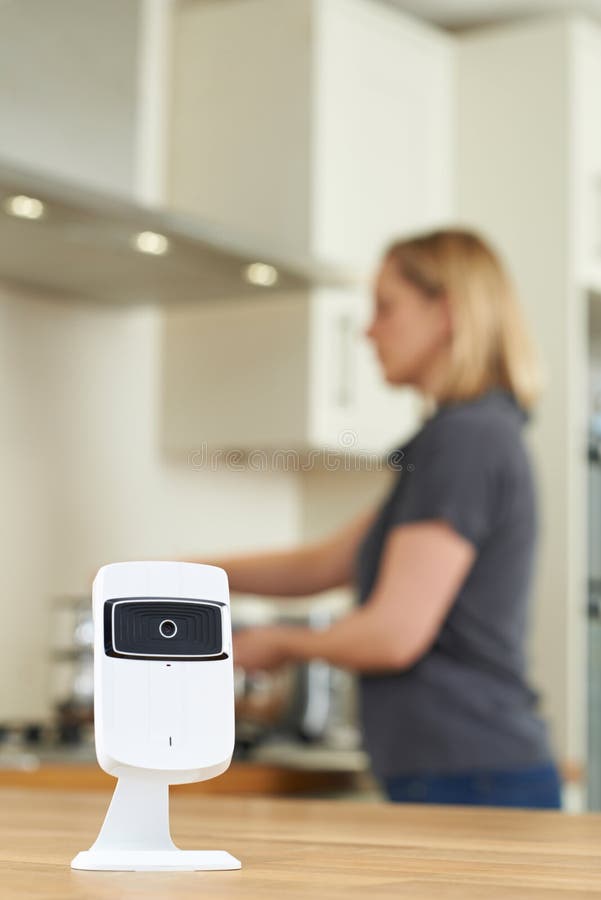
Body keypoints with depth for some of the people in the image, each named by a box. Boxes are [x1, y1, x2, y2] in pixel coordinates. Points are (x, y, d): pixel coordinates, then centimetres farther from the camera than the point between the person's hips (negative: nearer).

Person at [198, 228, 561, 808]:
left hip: (469, 781, -9)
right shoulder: (478, 435, 18)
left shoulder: (466, 440, -13)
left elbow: (394, 633, -18)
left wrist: (285, 644, 1)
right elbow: (322, 565, 23)